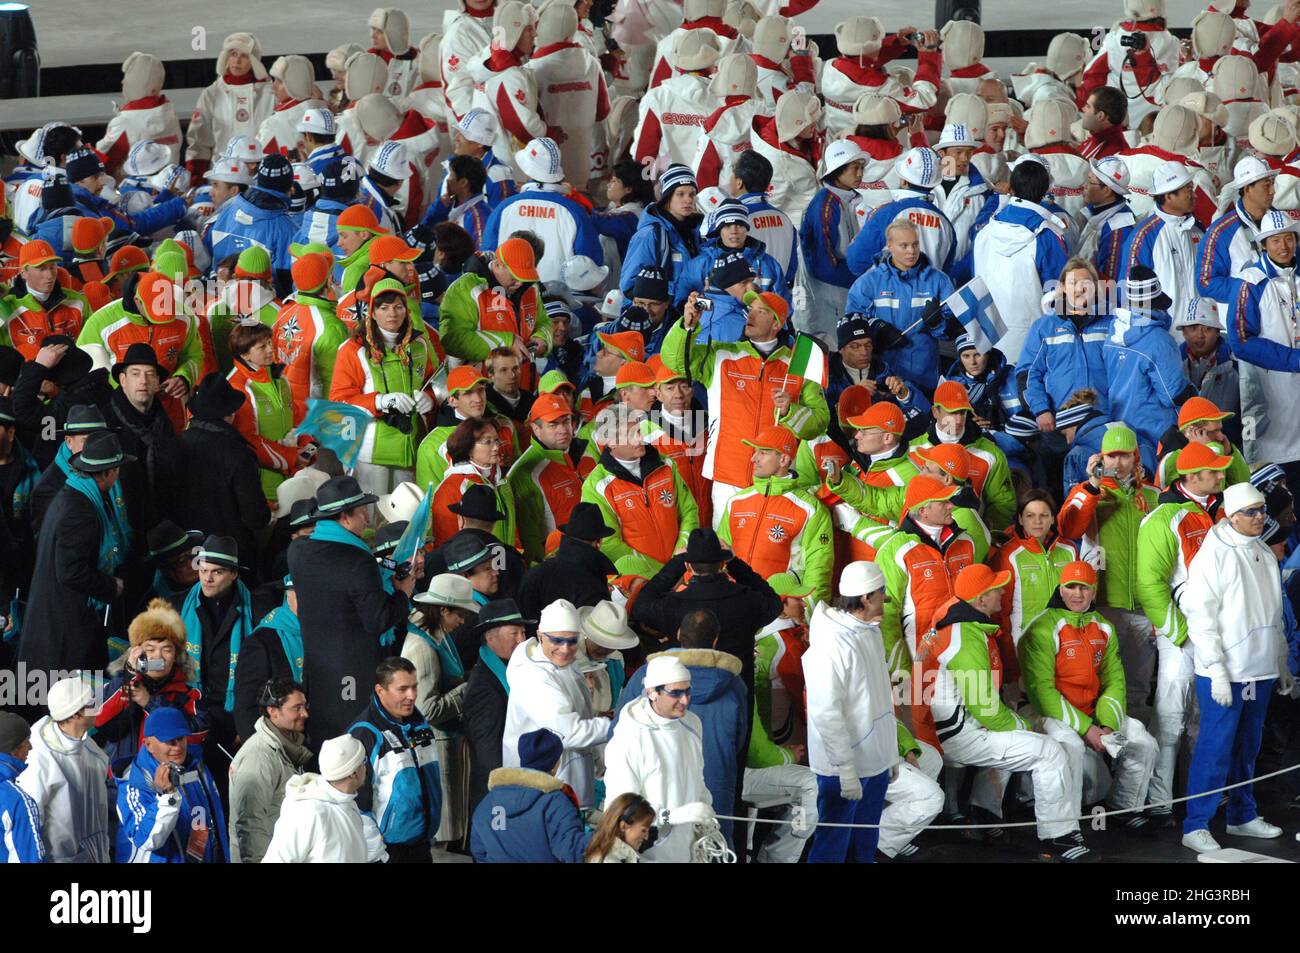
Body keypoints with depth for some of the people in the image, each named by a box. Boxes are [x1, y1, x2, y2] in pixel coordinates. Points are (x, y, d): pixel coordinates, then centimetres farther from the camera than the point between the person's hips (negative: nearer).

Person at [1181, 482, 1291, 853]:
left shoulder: (1264, 554, 13)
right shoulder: (1213, 555, -10)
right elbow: (1200, 617, -14)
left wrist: (1282, 665, 21)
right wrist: (1218, 671, -17)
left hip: (1260, 671, 7)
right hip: (1223, 673, -7)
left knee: (1247, 747, 14)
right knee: (1215, 748, -8)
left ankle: (1243, 816, 25)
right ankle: (1195, 826, -4)